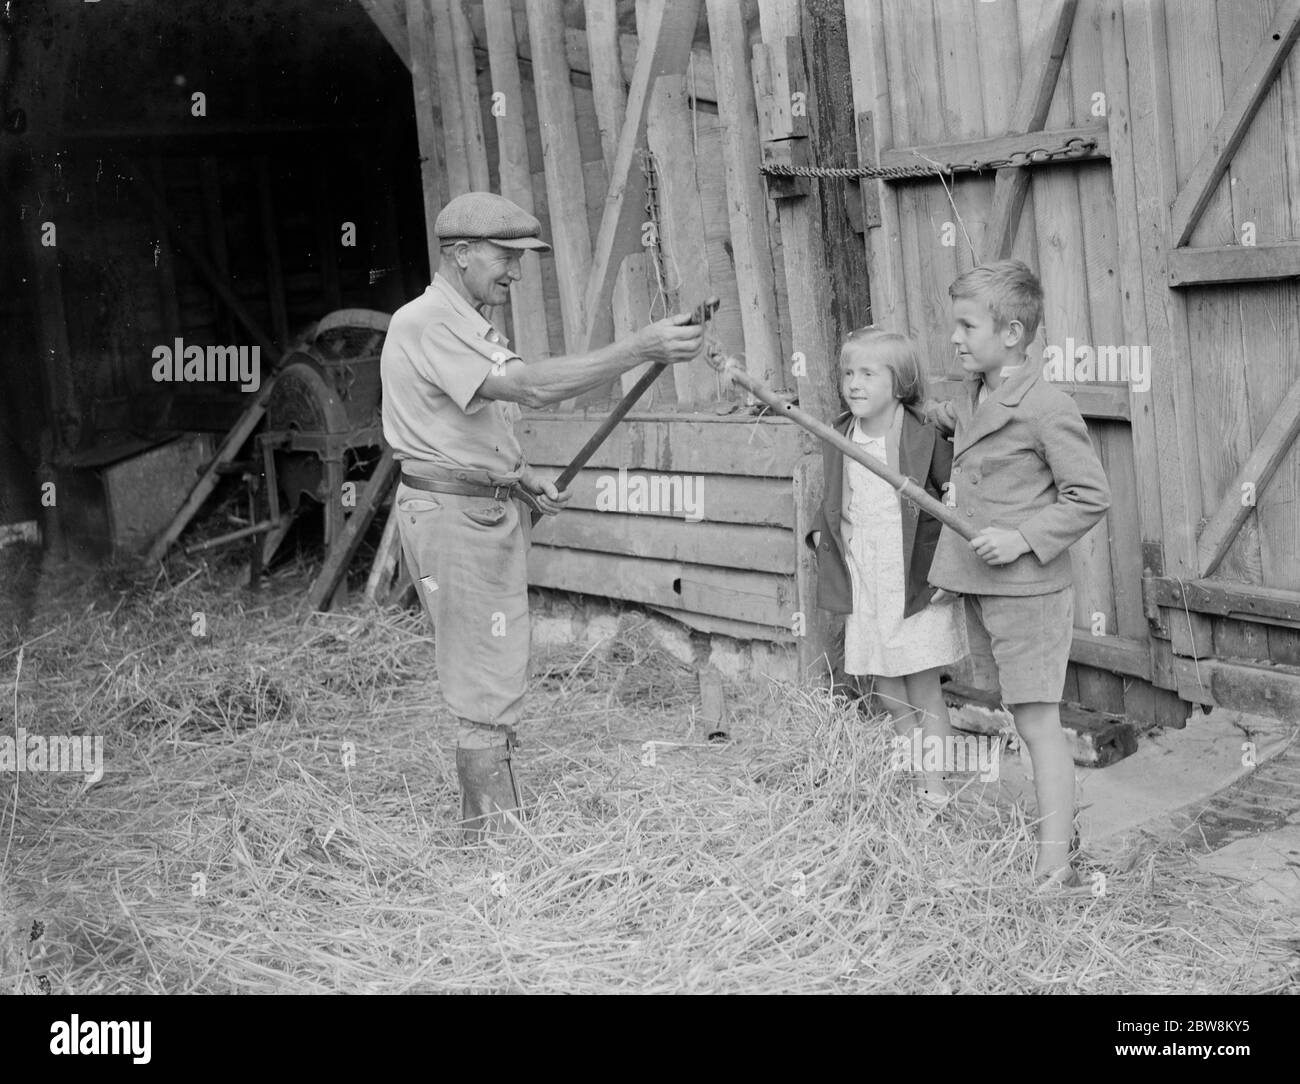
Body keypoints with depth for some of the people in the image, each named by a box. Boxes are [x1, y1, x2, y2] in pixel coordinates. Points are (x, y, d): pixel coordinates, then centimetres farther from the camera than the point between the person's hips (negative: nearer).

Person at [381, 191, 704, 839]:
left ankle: (504, 830, 24)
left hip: (495, 510, 10)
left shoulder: (470, 324, 17)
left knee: (499, 677, 15)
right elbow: (528, 387, -29)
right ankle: (490, 841, 2)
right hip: (452, 512, -10)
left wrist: (524, 478, 8)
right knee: (486, 688, -6)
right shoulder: (426, 324, -17)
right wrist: (641, 350, -31)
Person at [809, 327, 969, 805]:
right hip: (863, 583, 5)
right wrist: (821, 529, 3)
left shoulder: (923, 437, -12)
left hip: (916, 582, -5)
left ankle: (935, 787, 13)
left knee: (923, 688, 3)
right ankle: (915, 775, 24)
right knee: (886, 689, 11)